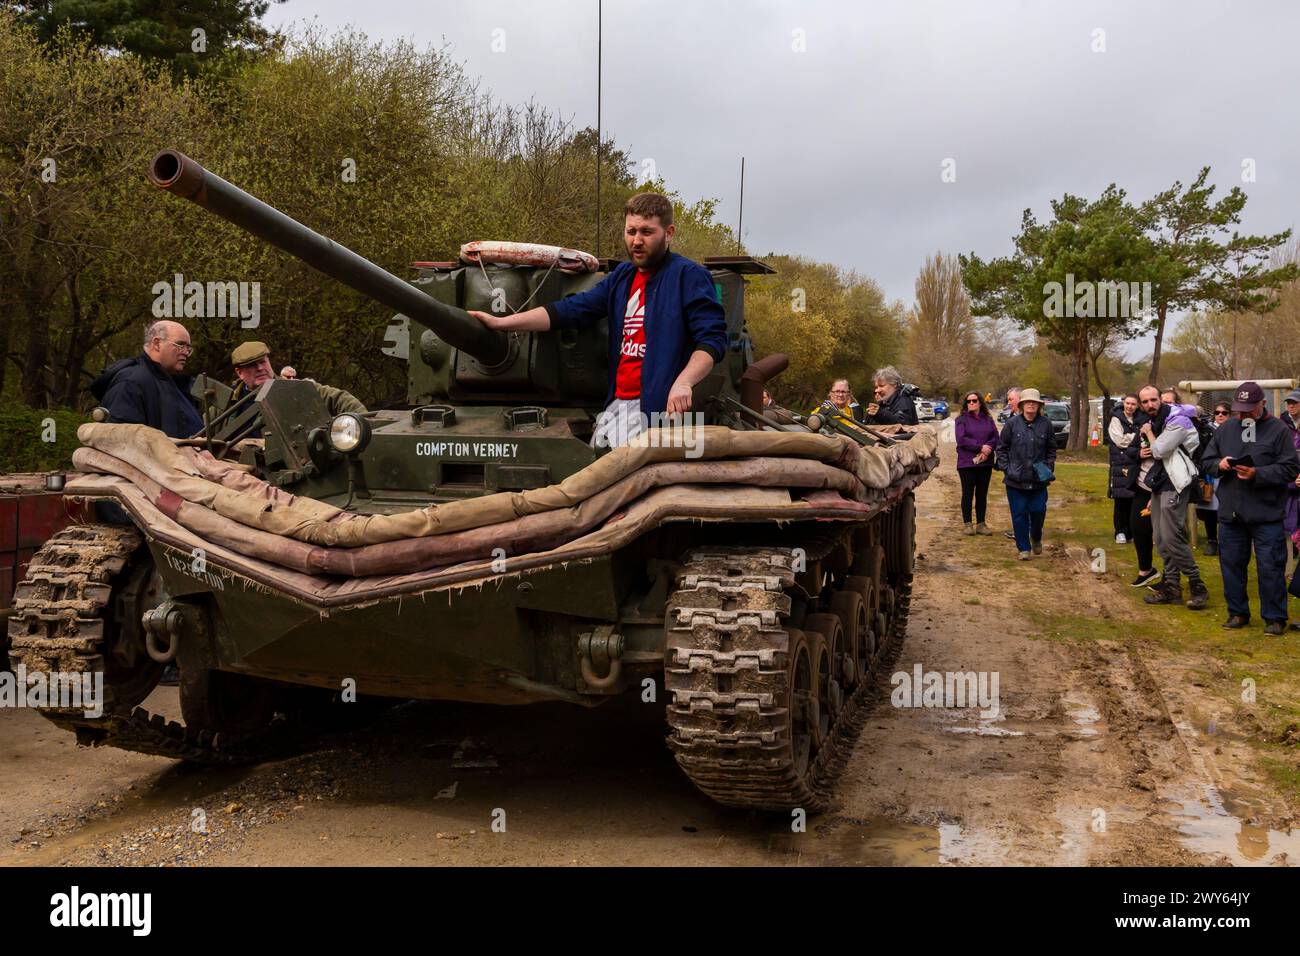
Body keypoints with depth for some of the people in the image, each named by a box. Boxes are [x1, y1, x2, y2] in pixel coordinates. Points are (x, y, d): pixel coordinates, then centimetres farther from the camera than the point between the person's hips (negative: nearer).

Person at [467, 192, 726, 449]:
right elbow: (572, 309, 13)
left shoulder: (689, 276, -3)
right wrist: (500, 322, 7)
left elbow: (712, 338, -11)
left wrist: (683, 382, -27)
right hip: (617, 404, 7)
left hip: (660, 408, -7)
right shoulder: (622, 276, 18)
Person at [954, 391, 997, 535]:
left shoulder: (988, 419, 11)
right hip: (967, 463, -3)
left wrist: (987, 449, -16)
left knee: (982, 494, 8)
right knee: (967, 494, 2)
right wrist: (980, 447, -17)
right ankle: (967, 524, 9)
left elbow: (995, 438, 2)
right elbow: (961, 439, -12)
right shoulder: (961, 420, 0)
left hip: (985, 463, 4)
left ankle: (981, 524, 14)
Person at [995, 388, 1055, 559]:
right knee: (1019, 514, 2)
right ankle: (1023, 548, 13)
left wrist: (1048, 467, 1)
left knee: (1038, 511, 2)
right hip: (1015, 479, -1)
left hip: (1038, 479, 1)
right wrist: (1005, 467, -3)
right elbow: (1002, 447, 4)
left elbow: (1052, 448, 11)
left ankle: (1036, 538, 31)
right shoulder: (1012, 423, -2)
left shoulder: (1045, 424, 2)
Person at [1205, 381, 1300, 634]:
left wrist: (1257, 474, -20)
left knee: (1270, 567, 1)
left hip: (1266, 514, -4)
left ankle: (1275, 618, 13)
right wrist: (1219, 464, -9)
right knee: (1232, 564, 11)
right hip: (1230, 512, 4)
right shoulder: (1225, 429, 8)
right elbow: (1208, 460, 14)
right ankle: (1237, 612, 24)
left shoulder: (1277, 430, -6)